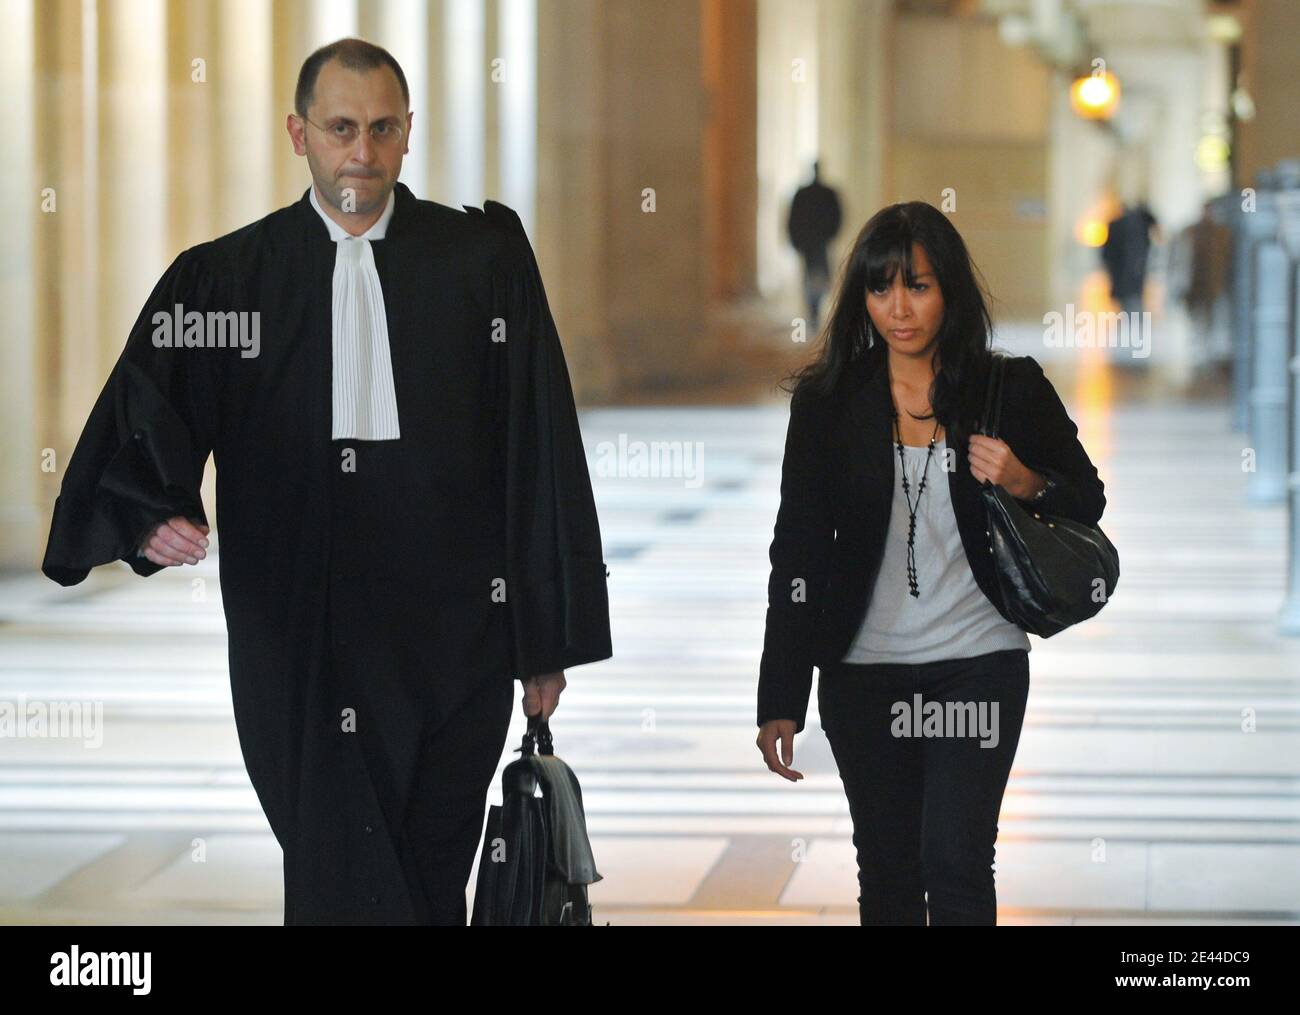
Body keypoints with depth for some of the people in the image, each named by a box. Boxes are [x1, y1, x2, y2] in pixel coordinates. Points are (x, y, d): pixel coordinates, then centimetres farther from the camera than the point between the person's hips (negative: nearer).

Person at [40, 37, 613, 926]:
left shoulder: (486, 258, 5)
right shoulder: (225, 277, 6)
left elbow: (543, 452, 5)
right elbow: (140, 423, -2)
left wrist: (549, 638, 2)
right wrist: (151, 517, -25)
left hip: (449, 645, 0)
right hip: (297, 645, 0)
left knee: (432, 883, 7)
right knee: (341, 885, -3)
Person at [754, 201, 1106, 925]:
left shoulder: (1012, 390, -2)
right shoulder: (827, 402, 0)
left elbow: (1088, 502, 11)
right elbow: (797, 555, -1)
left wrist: (1026, 484, -13)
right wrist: (781, 702, -6)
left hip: (978, 660, -1)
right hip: (863, 669, 2)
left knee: (955, 865, -11)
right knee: (887, 872, 8)